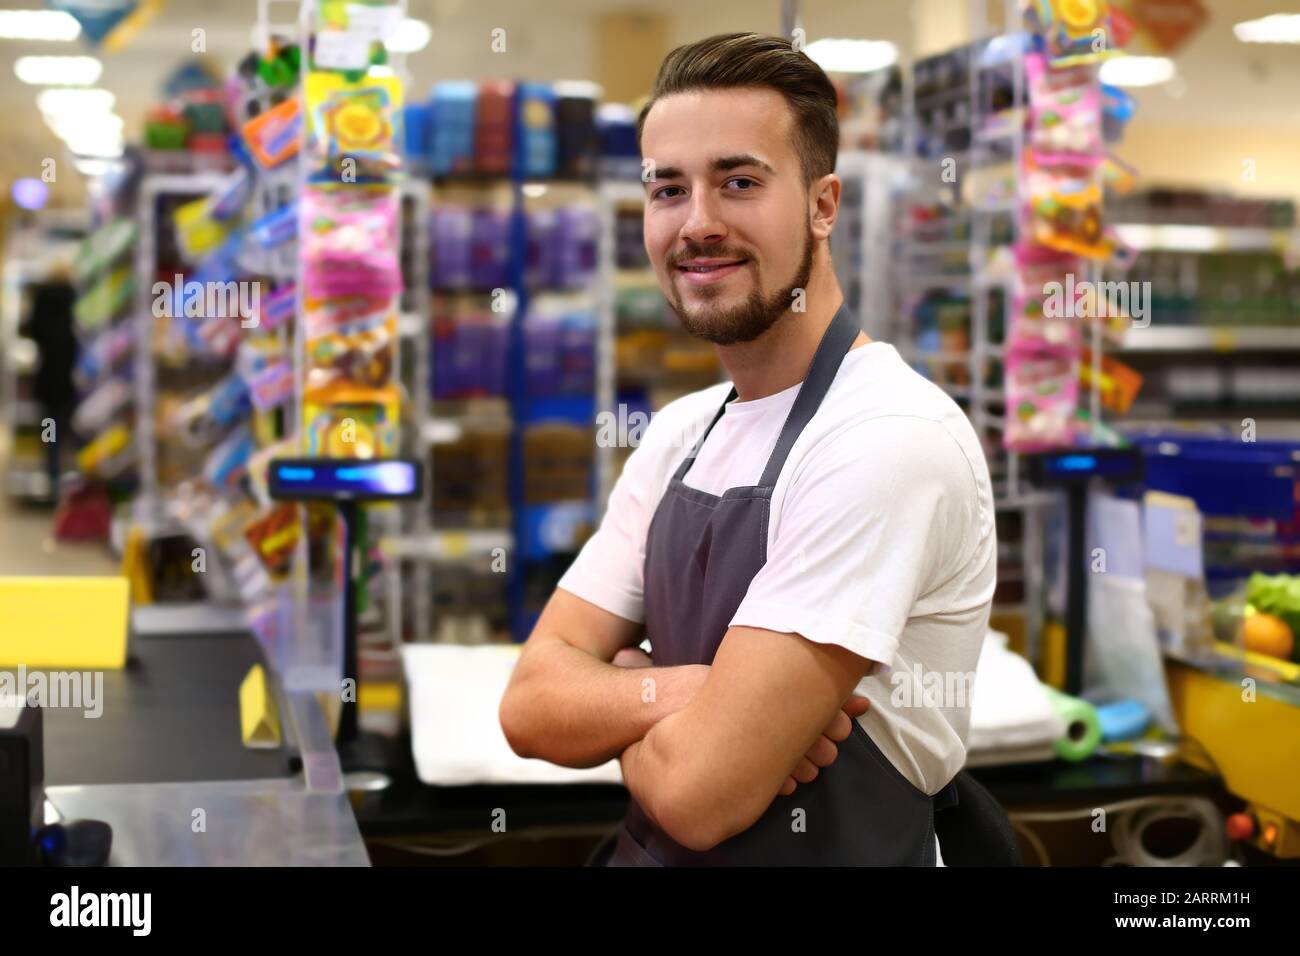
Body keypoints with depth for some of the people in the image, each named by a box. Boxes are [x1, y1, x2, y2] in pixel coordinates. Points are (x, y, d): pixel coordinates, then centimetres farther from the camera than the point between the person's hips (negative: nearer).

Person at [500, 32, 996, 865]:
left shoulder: (892, 439, -23)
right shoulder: (680, 433, 2)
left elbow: (699, 791, -26)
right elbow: (531, 703, -2)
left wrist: (619, 697, -7)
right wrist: (671, 693, -21)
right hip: (654, 851, 6)